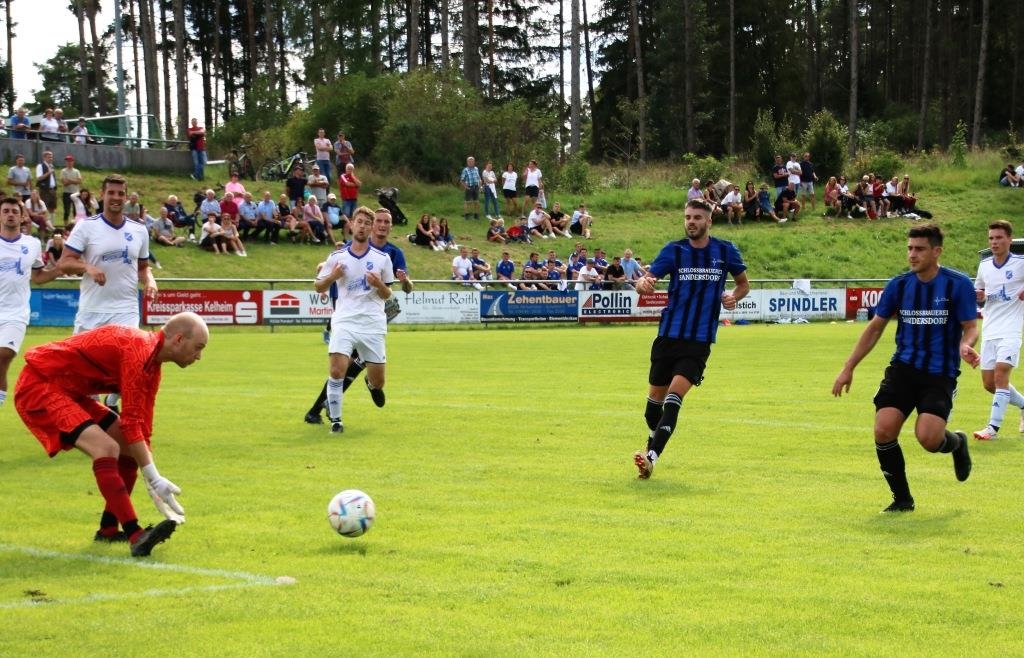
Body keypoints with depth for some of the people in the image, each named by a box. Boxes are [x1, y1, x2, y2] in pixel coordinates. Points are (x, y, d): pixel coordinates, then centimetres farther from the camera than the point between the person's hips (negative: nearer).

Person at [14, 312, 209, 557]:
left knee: (129, 446, 9)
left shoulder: (152, 364, 8)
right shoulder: (138, 350, -23)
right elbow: (131, 422, -25)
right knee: (107, 448, -25)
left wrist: (152, 482, 10)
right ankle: (135, 536, -28)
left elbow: (142, 428, 13)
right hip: (38, 387, -11)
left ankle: (108, 529, 16)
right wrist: (154, 478, -23)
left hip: (70, 391, 11)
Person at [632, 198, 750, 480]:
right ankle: (653, 444, 36)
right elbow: (646, 279, -8)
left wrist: (734, 296, -7)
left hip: (699, 341, -2)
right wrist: (643, 283, -33)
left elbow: (743, 284, 16)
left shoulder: (725, 251, 1)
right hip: (668, 336, 2)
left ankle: (651, 456, -25)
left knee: (674, 395, -18)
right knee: (655, 397, 9)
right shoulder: (673, 250, 0)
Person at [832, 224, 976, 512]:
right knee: (883, 431, -14)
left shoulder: (958, 285, -7)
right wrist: (848, 368, 11)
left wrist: (965, 346, -26)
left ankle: (957, 443, 20)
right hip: (902, 369, 3)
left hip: (940, 374, -3)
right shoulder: (898, 285, 3)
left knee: (928, 437, -20)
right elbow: (875, 328, 13)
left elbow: (970, 327, -2)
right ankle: (902, 499, 6)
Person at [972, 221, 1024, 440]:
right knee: (989, 383, 7)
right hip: (989, 331, 6)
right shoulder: (984, 265, 9)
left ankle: (993, 426, -16)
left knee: (1000, 375, -18)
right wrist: (978, 295, -1)